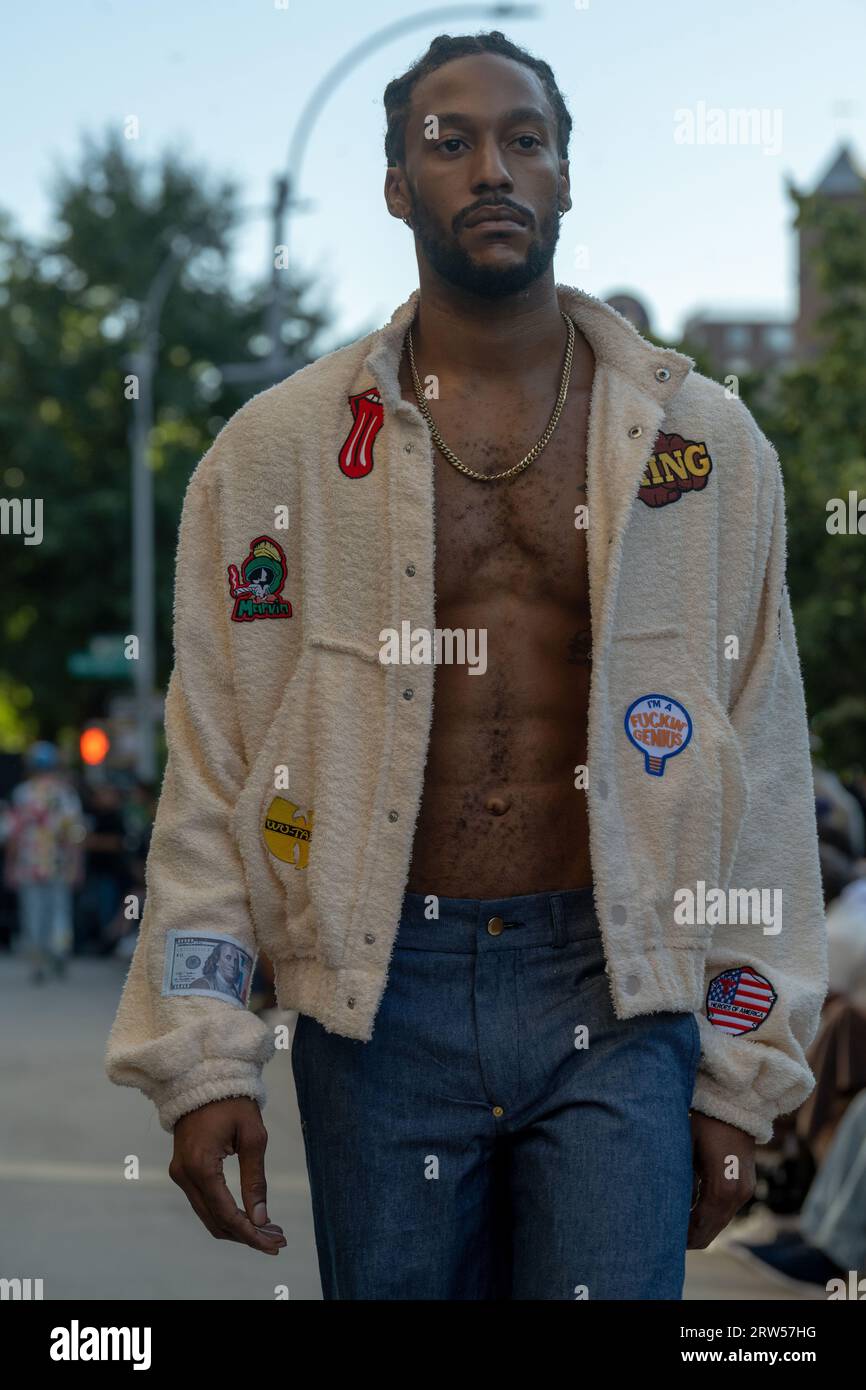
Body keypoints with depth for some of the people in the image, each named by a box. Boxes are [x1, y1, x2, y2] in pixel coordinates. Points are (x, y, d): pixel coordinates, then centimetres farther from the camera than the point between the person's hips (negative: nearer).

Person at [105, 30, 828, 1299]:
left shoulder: (702, 437, 6)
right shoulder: (278, 447, 5)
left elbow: (764, 773, 7)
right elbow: (211, 772, 3)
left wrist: (744, 1072, 4)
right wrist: (201, 1062, -3)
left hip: (618, 998, 0)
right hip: (380, 996, 0)